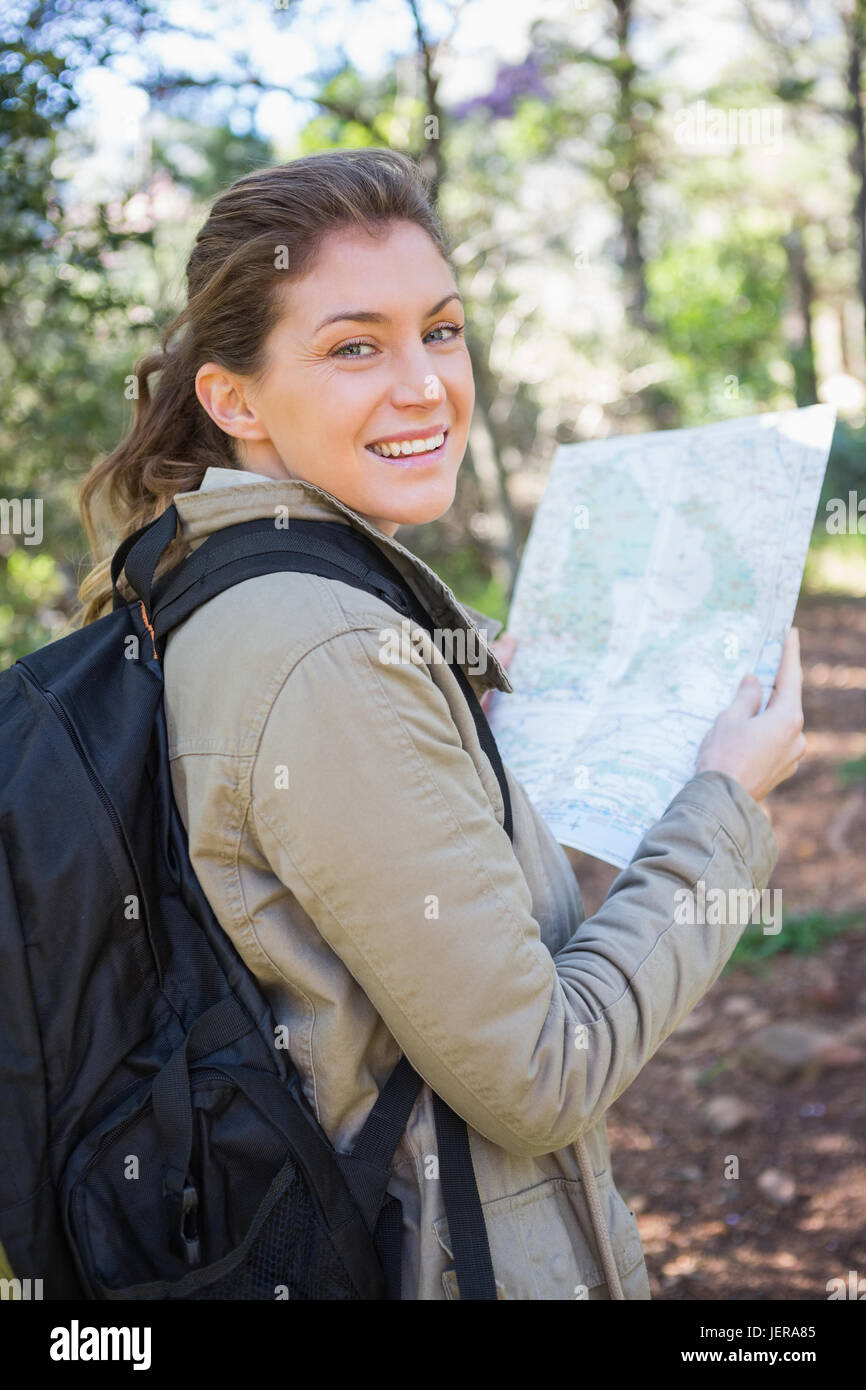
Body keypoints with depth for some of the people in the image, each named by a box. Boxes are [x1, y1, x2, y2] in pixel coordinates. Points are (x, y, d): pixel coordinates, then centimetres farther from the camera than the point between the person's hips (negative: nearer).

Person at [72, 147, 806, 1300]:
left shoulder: (223, 603, 2)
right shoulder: (331, 655, -27)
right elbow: (535, 1082, -22)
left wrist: (471, 679, 17)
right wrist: (724, 807, -12)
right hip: (456, 1262, -9)